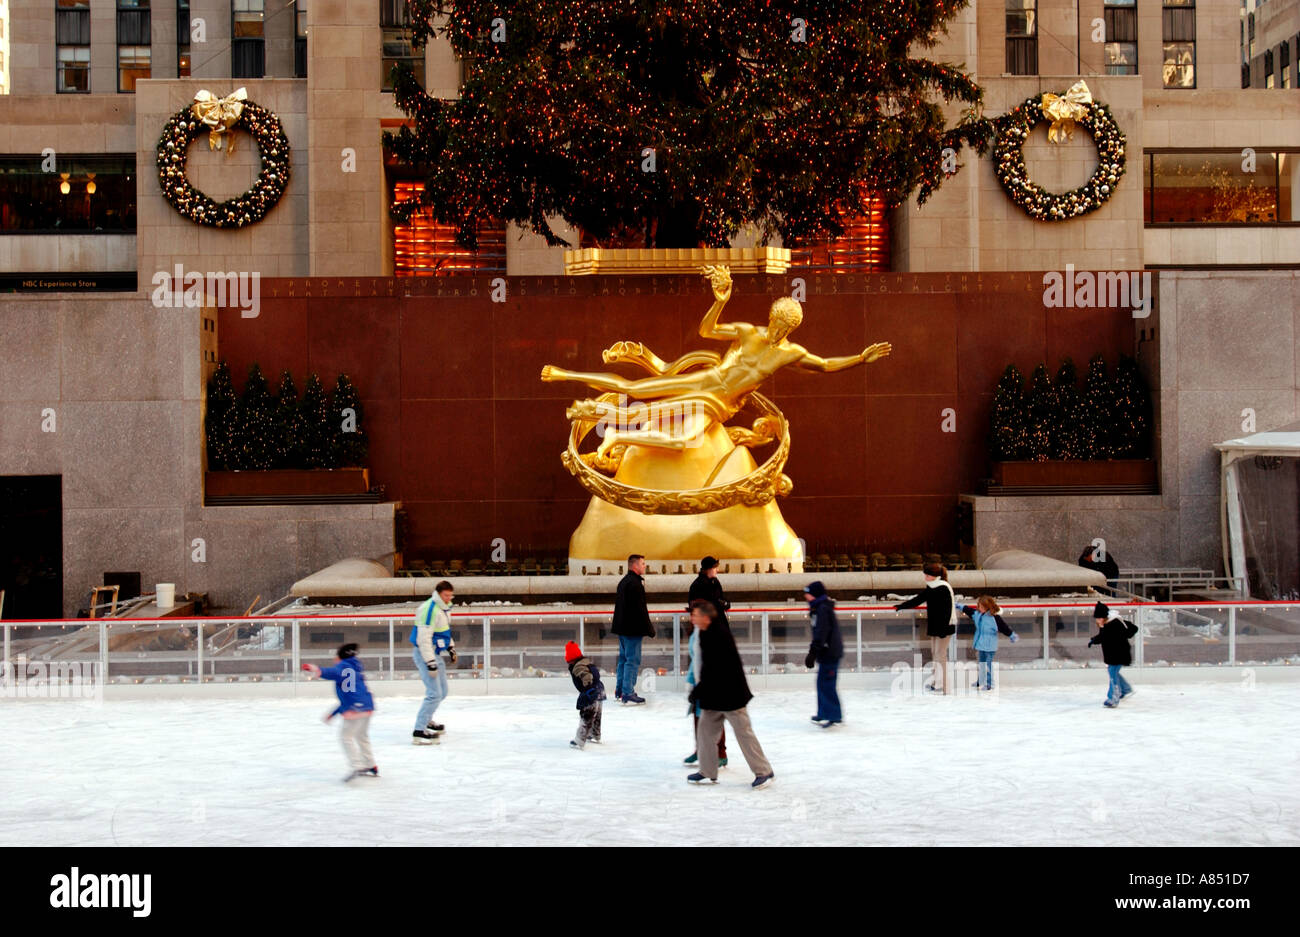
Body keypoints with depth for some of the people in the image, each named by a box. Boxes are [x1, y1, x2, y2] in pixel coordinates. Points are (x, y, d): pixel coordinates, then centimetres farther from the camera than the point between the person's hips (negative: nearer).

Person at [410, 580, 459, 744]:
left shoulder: (444, 608, 9)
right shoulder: (429, 610, -23)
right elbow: (423, 638, -26)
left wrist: (451, 648, 25)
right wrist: (430, 663, -27)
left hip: (434, 653, 10)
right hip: (424, 654, -10)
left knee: (442, 692, 21)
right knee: (434, 694, -16)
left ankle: (426, 721, 40)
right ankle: (419, 732, -14)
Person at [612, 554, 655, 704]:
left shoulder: (623, 582, 13)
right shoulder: (635, 584, -18)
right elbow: (641, 609, -20)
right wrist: (649, 629, -14)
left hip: (622, 628, 10)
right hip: (633, 629, -10)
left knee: (624, 658, 18)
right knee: (633, 660, -5)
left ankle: (619, 691, 24)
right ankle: (628, 694, -4)